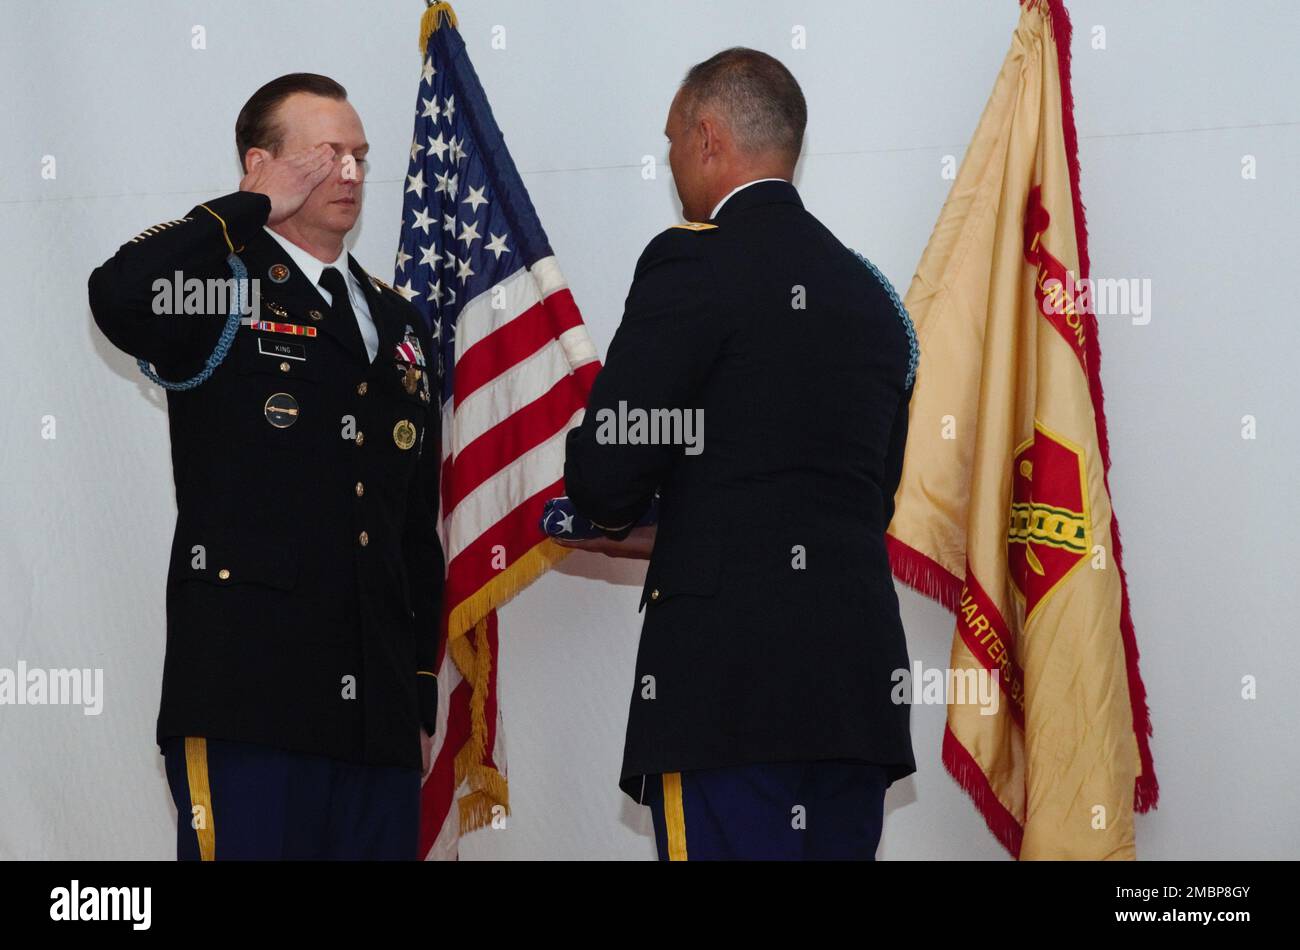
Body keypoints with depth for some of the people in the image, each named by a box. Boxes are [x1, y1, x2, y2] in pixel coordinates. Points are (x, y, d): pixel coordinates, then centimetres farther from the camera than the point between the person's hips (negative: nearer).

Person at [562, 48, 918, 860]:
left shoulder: (697, 260, -5)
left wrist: (617, 519, 16)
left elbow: (606, 472, -9)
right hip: (861, 685, 7)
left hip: (729, 678, -7)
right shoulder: (872, 295, 17)